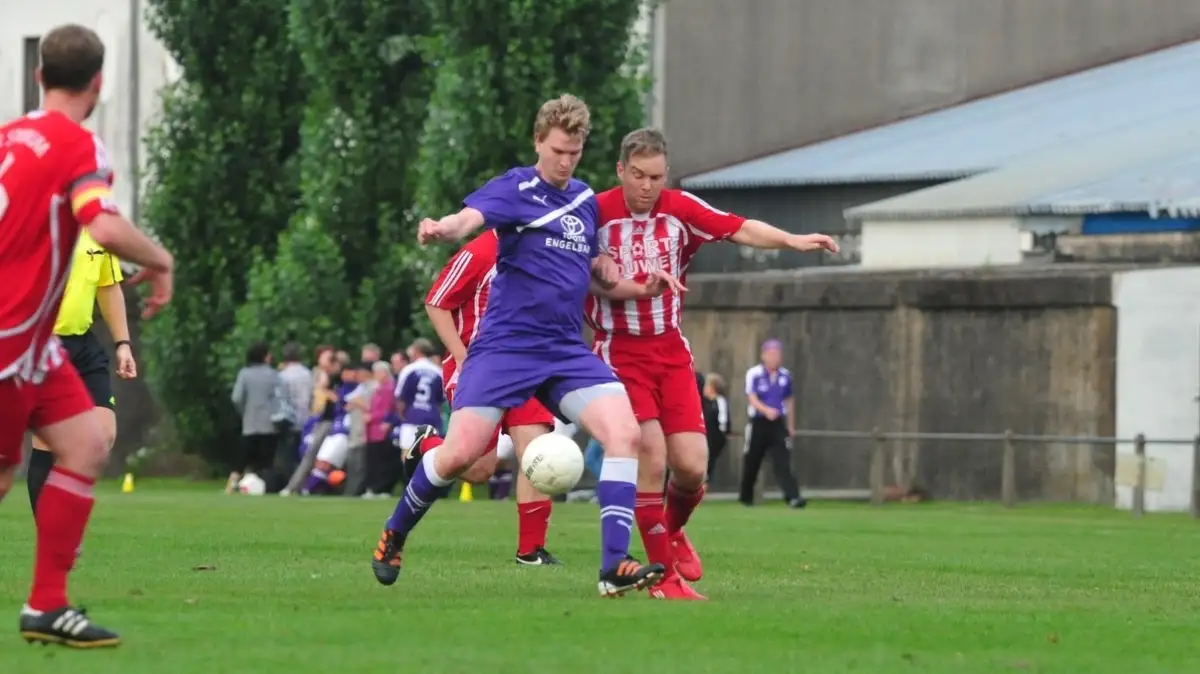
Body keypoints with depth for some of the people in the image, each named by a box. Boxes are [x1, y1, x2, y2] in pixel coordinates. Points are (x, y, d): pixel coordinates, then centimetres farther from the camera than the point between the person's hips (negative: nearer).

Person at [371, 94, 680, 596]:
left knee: (624, 432, -16)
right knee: (460, 453, -11)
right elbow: (468, 219, -26)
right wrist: (441, 230, -49)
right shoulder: (514, 189, -5)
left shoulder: (585, 201, 13)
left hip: (567, 351, 5)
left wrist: (640, 289, 8)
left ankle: (614, 567, -17)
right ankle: (394, 535, 18)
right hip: (505, 345, -5)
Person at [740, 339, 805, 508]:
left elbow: (789, 400, 18)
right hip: (759, 423, -2)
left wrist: (791, 425, 19)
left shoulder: (785, 376, 7)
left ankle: (792, 497, -23)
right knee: (751, 462, 8)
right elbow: (752, 398, -16)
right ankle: (745, 497, 27)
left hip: (778, 424, 2)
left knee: (783, 461, -12)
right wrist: (766, 410, -34)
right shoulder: (754, 374, -6)